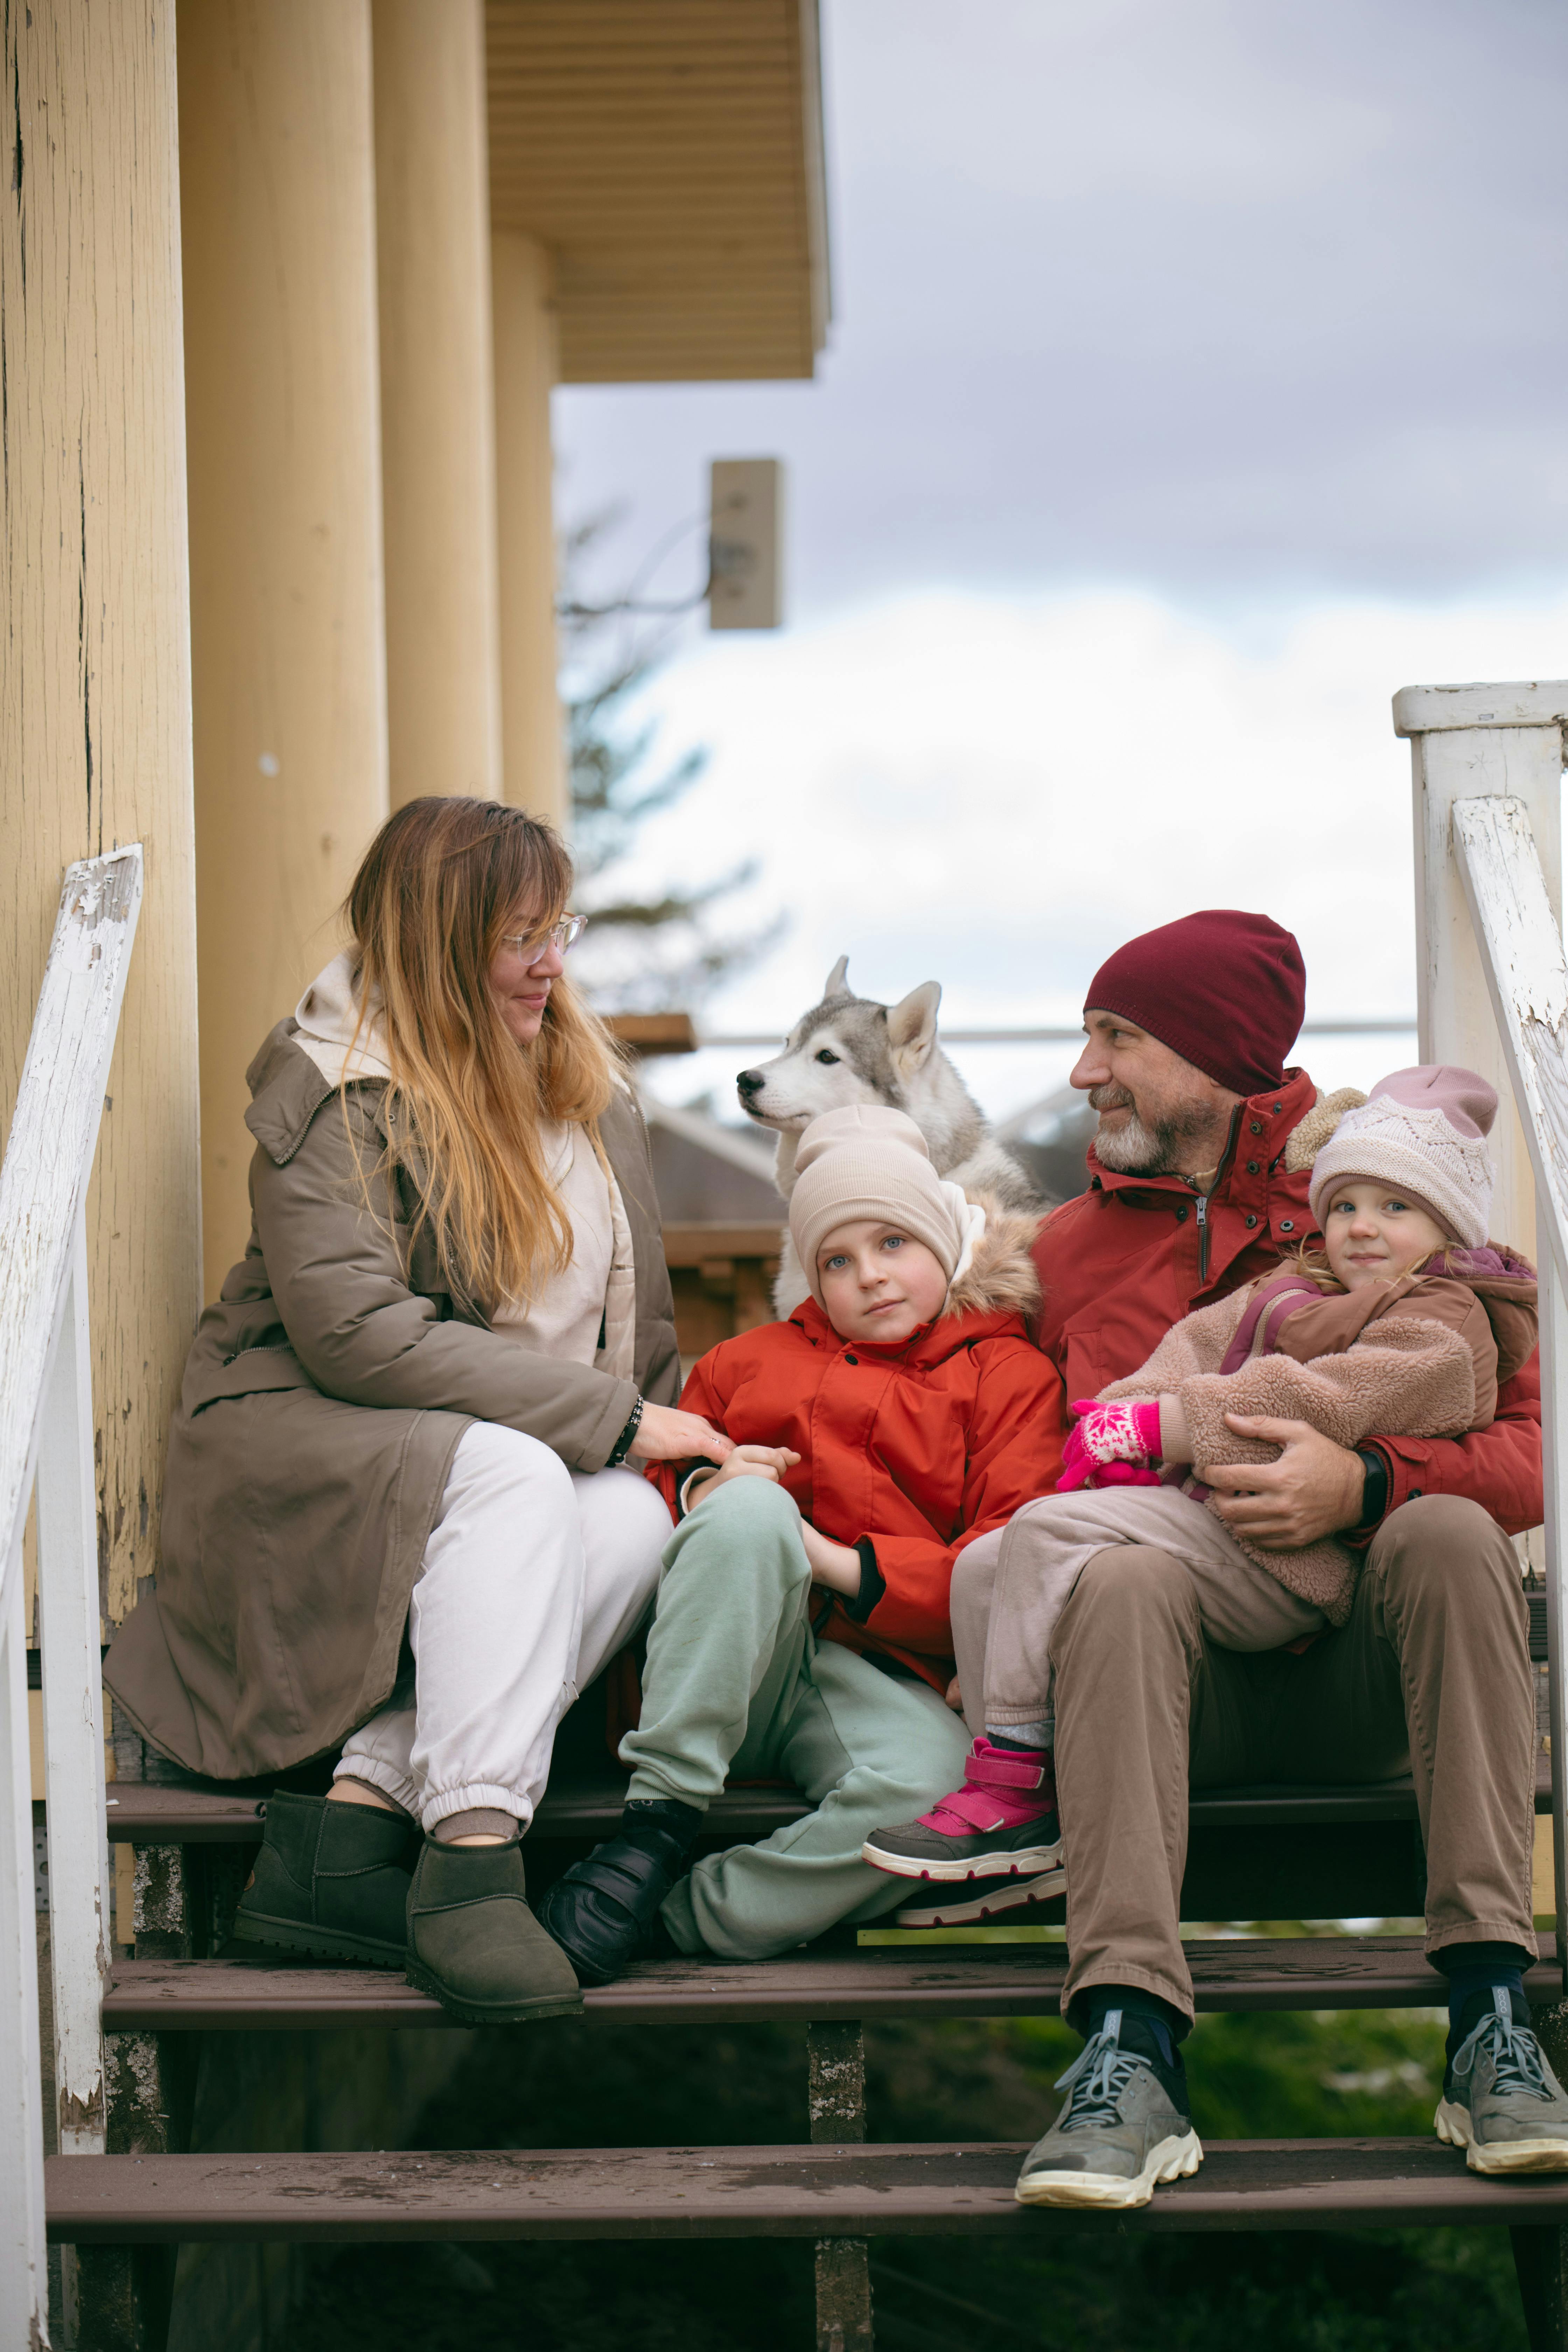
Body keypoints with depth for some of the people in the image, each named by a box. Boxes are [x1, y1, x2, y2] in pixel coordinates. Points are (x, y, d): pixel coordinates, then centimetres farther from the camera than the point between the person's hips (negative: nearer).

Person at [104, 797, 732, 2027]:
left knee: (635, 1523, -28)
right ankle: (472, 1855, -41)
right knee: (511, 1479, -36)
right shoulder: (334, 1086, -11)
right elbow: (355, 1333, -23)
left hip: (521, 1465, 6)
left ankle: (354, 1816, -34)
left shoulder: (589, 1084, 13)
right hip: (308, 1439, -6)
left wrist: (667, 1434, -3)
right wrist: (609, 1419, -22)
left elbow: (636, 1319, 19)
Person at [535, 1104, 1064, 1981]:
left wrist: (845, 1565, -11)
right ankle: (659, 1823, -33)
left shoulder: (1010, 1375, 15)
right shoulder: (753, 1358, 30)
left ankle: (674, 1920, -29)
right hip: (729, 1654, 2)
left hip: (879, 1671, -2)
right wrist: (700, 1489, 1)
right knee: (751, 1506, -33)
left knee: (932, 1779, -38)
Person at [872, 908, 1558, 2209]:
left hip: (1359, 1667, -1)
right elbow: (1042, 1472, 18)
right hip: (1182, 1668, 1)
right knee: (1124, 1573, -32)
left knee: (1451, 1533, -31)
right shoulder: (1070, 1246, 19)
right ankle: (1131, 2052, -48)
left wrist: (1366, 1483, -22)